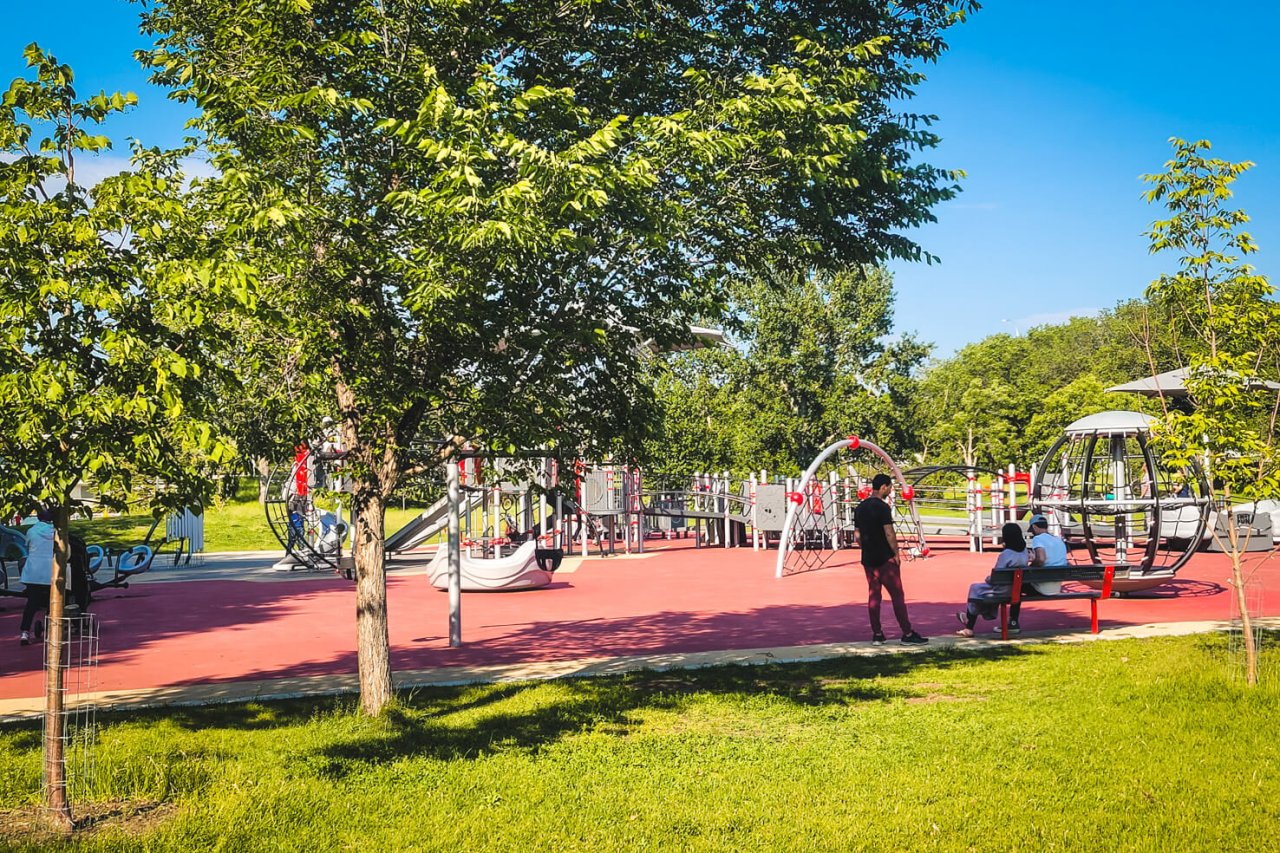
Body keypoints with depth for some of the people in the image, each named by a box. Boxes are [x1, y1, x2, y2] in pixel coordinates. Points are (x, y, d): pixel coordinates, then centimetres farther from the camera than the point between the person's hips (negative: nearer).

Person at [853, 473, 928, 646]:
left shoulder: (860, 508, 10)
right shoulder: (882, 507, -13)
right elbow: (889, 534, -17)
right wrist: (896, 554, -8)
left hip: (868, 559, 7)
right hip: (885, 559, -7)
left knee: (873, 596, 10)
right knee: (897, 595, -3)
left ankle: (877, 635, 11)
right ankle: (907, 634, -2)